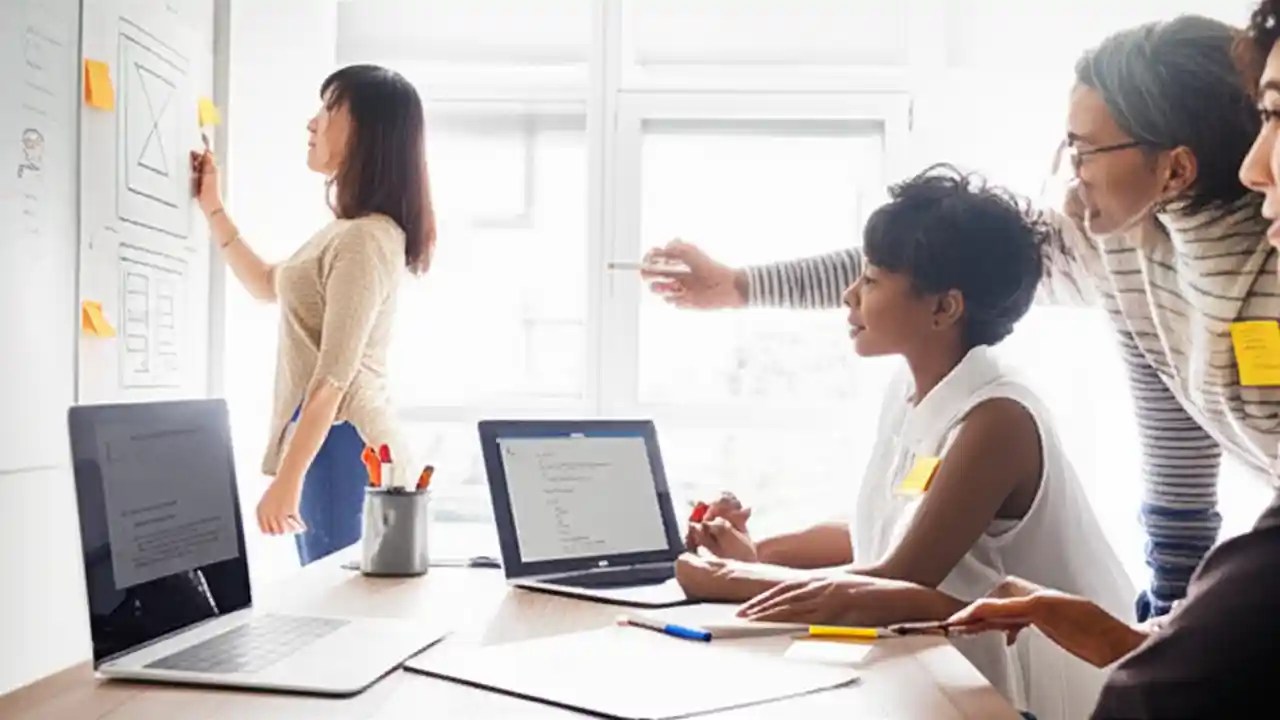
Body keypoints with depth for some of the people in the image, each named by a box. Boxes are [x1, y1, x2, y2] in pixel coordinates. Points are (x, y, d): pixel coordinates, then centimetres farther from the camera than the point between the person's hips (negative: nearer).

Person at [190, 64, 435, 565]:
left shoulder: (366, 239, -18)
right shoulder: (350, 230, 14)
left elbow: (334, 377, -21)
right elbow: (269, 285, 31)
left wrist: (286, 479, -20)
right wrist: (213, 208, 27)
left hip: (342, 443, -10)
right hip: (329, 437, 10)